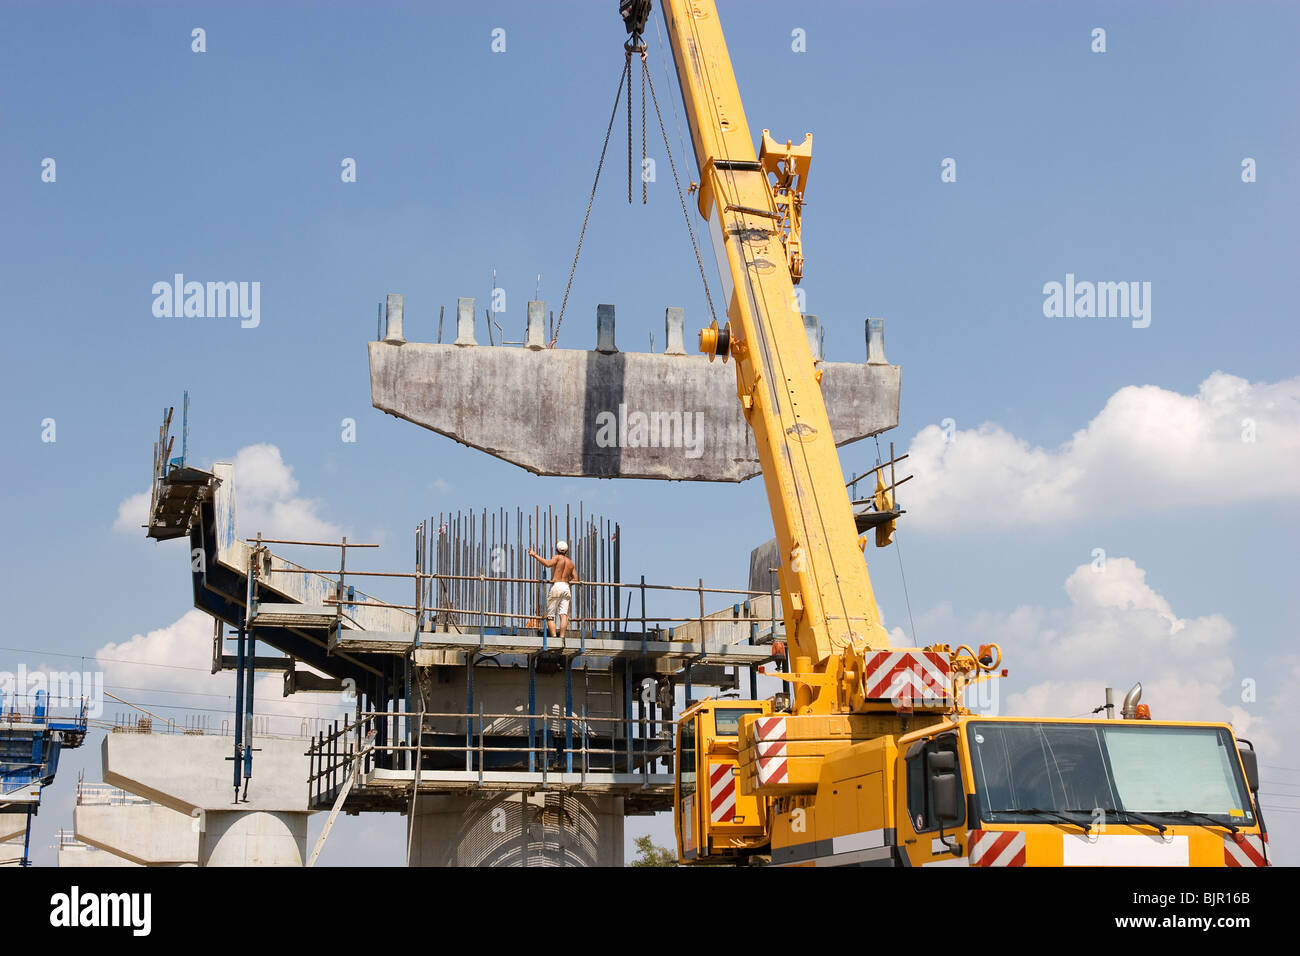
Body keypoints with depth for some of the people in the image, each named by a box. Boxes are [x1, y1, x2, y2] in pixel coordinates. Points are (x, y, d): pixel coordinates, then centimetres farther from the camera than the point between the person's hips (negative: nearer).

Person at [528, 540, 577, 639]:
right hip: (566, 588, 5)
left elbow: (548, 563, -19)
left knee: (550, 615, -2)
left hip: (556, 586, -5)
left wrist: (535, 555, -16)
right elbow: (575, 579, 12)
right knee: (563, 614, -7)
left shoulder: (557, 557, 2)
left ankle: (553, 636, -17)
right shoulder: (570, 563, 20)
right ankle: (562, 637, -22)